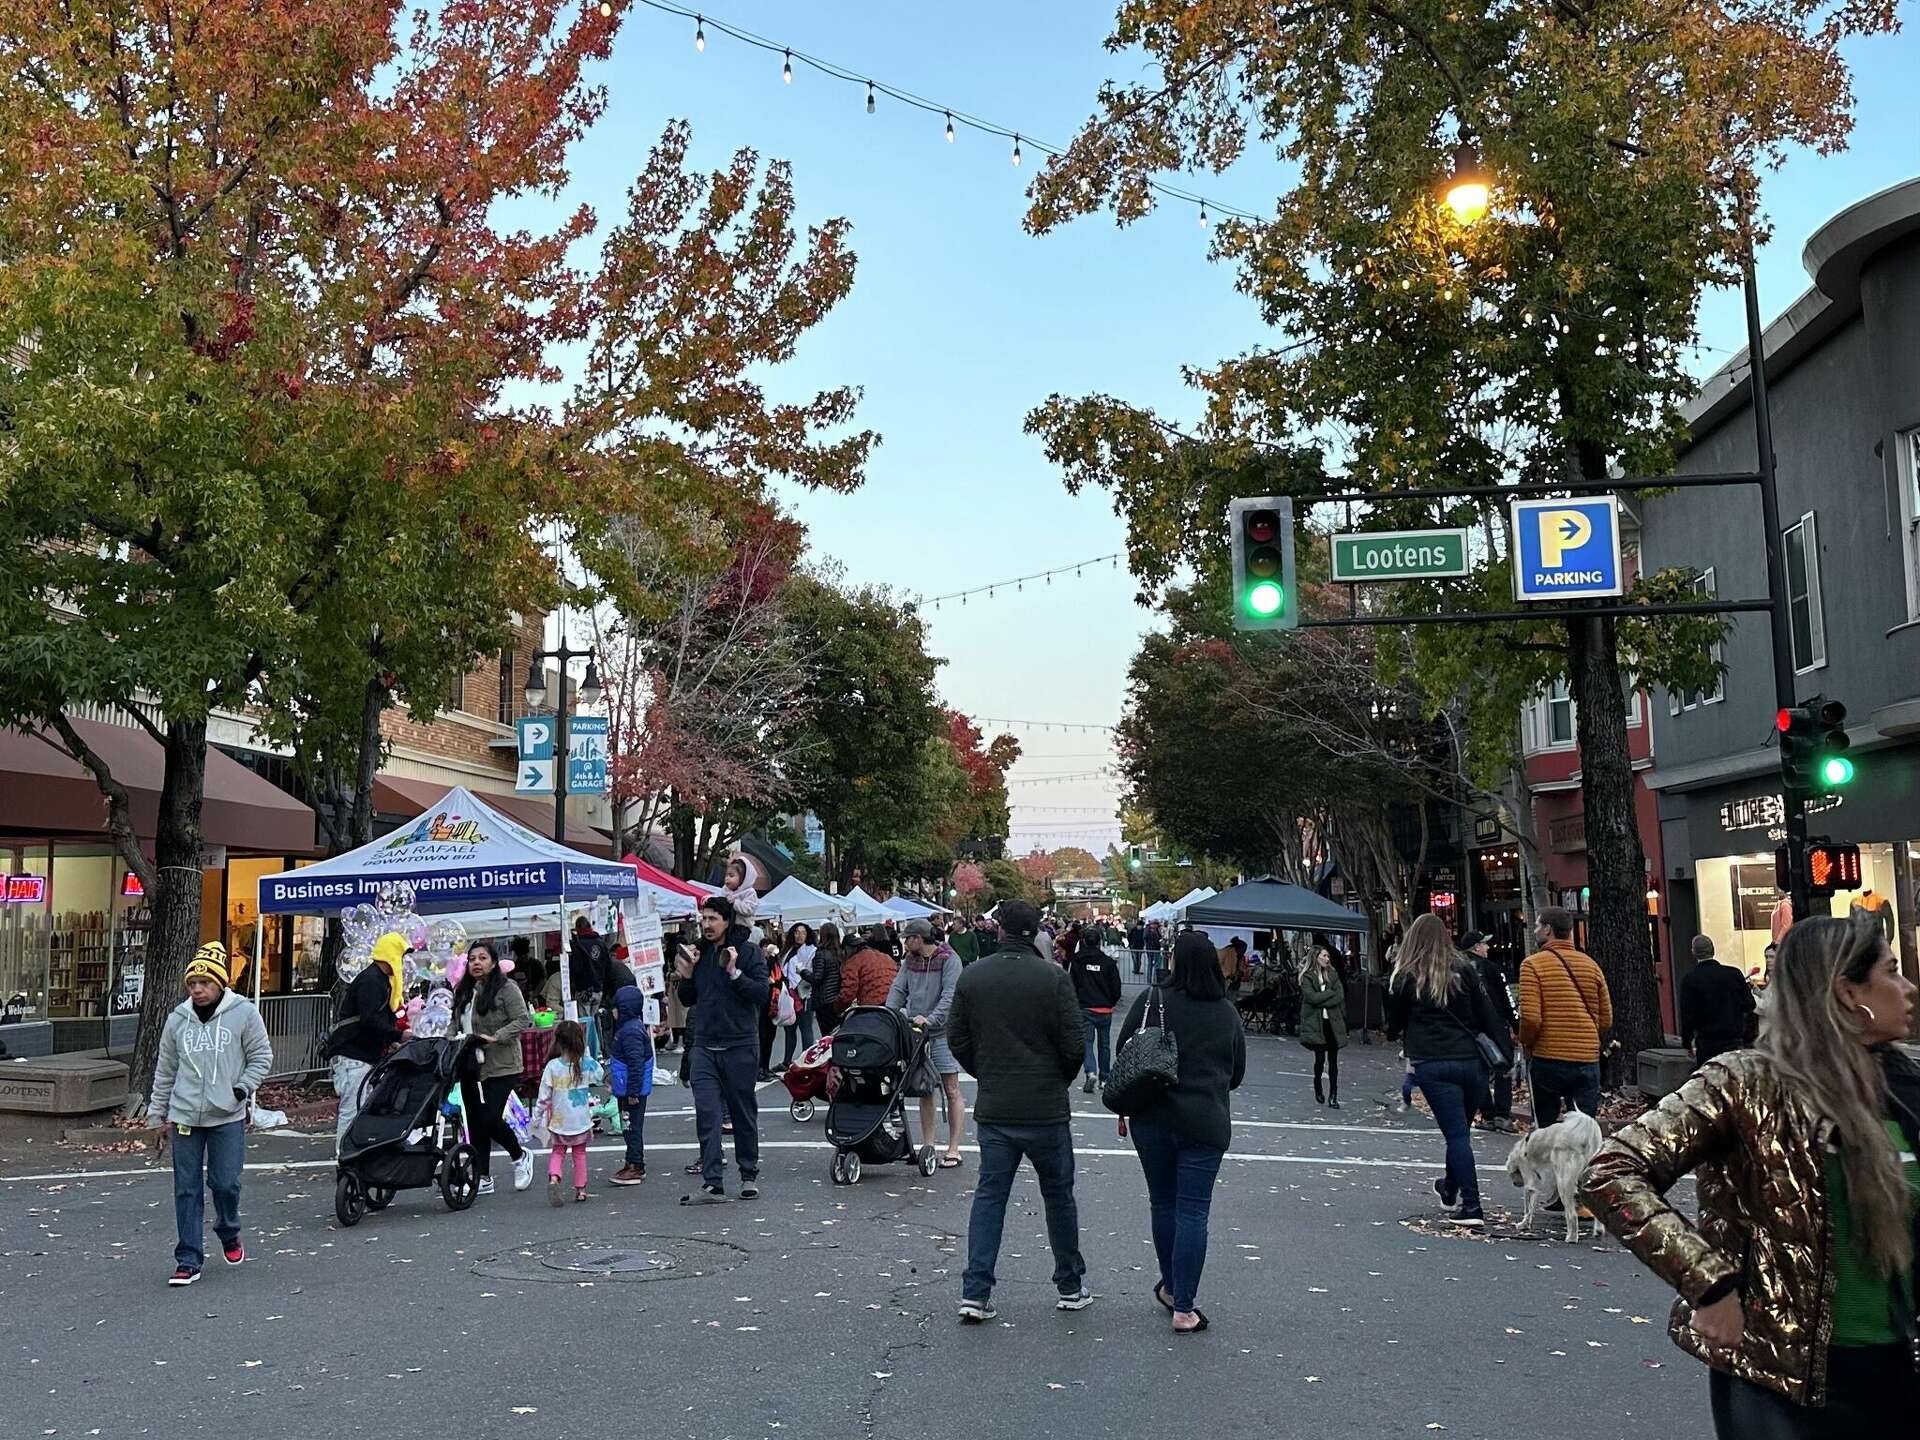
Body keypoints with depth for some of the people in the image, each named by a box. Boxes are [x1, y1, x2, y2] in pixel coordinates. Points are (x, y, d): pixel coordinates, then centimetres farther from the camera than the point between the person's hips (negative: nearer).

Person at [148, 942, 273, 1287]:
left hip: (228, 1117, -2)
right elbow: (165, 1070, 15)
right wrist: (158, 1114, 16)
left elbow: (262, 1056, 3)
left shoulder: (244, 1013, -3)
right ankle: (188, 1260, 10)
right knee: (187, 1190, 3)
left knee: (226, 1183, 0)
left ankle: (229, 1233, 30)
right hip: (184, 1117, 3)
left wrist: (242, 1088, -9)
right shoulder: (178, 1017, 7)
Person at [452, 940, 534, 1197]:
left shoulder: (506, 989, -9)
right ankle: (483, 1179, 16)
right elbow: (456, 1023, 20)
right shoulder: (463, 992, 12)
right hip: (469, 1067, 7)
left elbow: (523, 1020, -13)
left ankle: (520, 1156, 16)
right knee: (475, 1123, 8)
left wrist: (496, 1037, -22)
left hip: (501, 1067, -7)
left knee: (490, 1119, -11)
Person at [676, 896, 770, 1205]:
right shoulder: (699, 953, 11)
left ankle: (749, 1176, 22)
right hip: (704, 1046, 4)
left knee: (744, 1112, 8)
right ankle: (711, 1184, -4)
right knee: (707, 1114, -4)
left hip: (739, 1045, -4)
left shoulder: (748, 951, -4)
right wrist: (686, 976, -1)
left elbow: (762, 994, -13)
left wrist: (734, 973, -21)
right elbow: (689, 1000, 17)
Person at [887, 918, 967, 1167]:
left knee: (951, 1090, -3)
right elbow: (898, 989, 6)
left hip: (942, 1032, -6)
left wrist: (930, 1018, -26)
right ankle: (927, 1146, 16)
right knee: (924, 1091, 9)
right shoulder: (910, 961, 11)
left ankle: (954, 1150, 0)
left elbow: (950, 995, -16)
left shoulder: (949, 960, -8)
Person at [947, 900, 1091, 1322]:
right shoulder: (1053, 977, -11)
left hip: (993, 1110, 2)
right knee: (1058, 1195, 13)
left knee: (989, 1195, 9)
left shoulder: (972, 975, -1)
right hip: (1046, 1109, -2)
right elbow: (1073, 1045, -10)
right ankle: (1071, 1287, 24)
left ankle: (975, 1294, 3)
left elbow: (957, 1039, 3)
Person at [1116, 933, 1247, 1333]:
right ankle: (1184, 1308, 0)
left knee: (1163, 1204, 16)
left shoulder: (1151, 1000, -6)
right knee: (1193, 1212, 1)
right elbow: (1237, 1073, 13)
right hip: (1206, 1125, 0)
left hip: (1153, 1119, 0)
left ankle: (1171, 1288, 30)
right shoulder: (1228, 1013, 2)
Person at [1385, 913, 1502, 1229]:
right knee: (1461, 1129, 18)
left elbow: (1394, 1025, 12)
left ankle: (1471, 1207, -9)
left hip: (1432, 1064, -3)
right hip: (1471, 1061, 3)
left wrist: (1393, 1034, 33)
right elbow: (1486, 1015, 4)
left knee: (1456, 1133, -3)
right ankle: (1451, 1189, 38)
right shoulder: (1463, 971, 6)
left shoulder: (1404, 977, 1)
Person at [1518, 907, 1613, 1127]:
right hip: (1588, 1060, 4)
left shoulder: (1533, 964, -6)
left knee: (1544, 1131, 10)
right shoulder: (1590, 965, 8)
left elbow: (1530, 1017, -15)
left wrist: (1526, 1043, 3)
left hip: (1548, 1060, -4)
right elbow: (1606, 1020, 10)